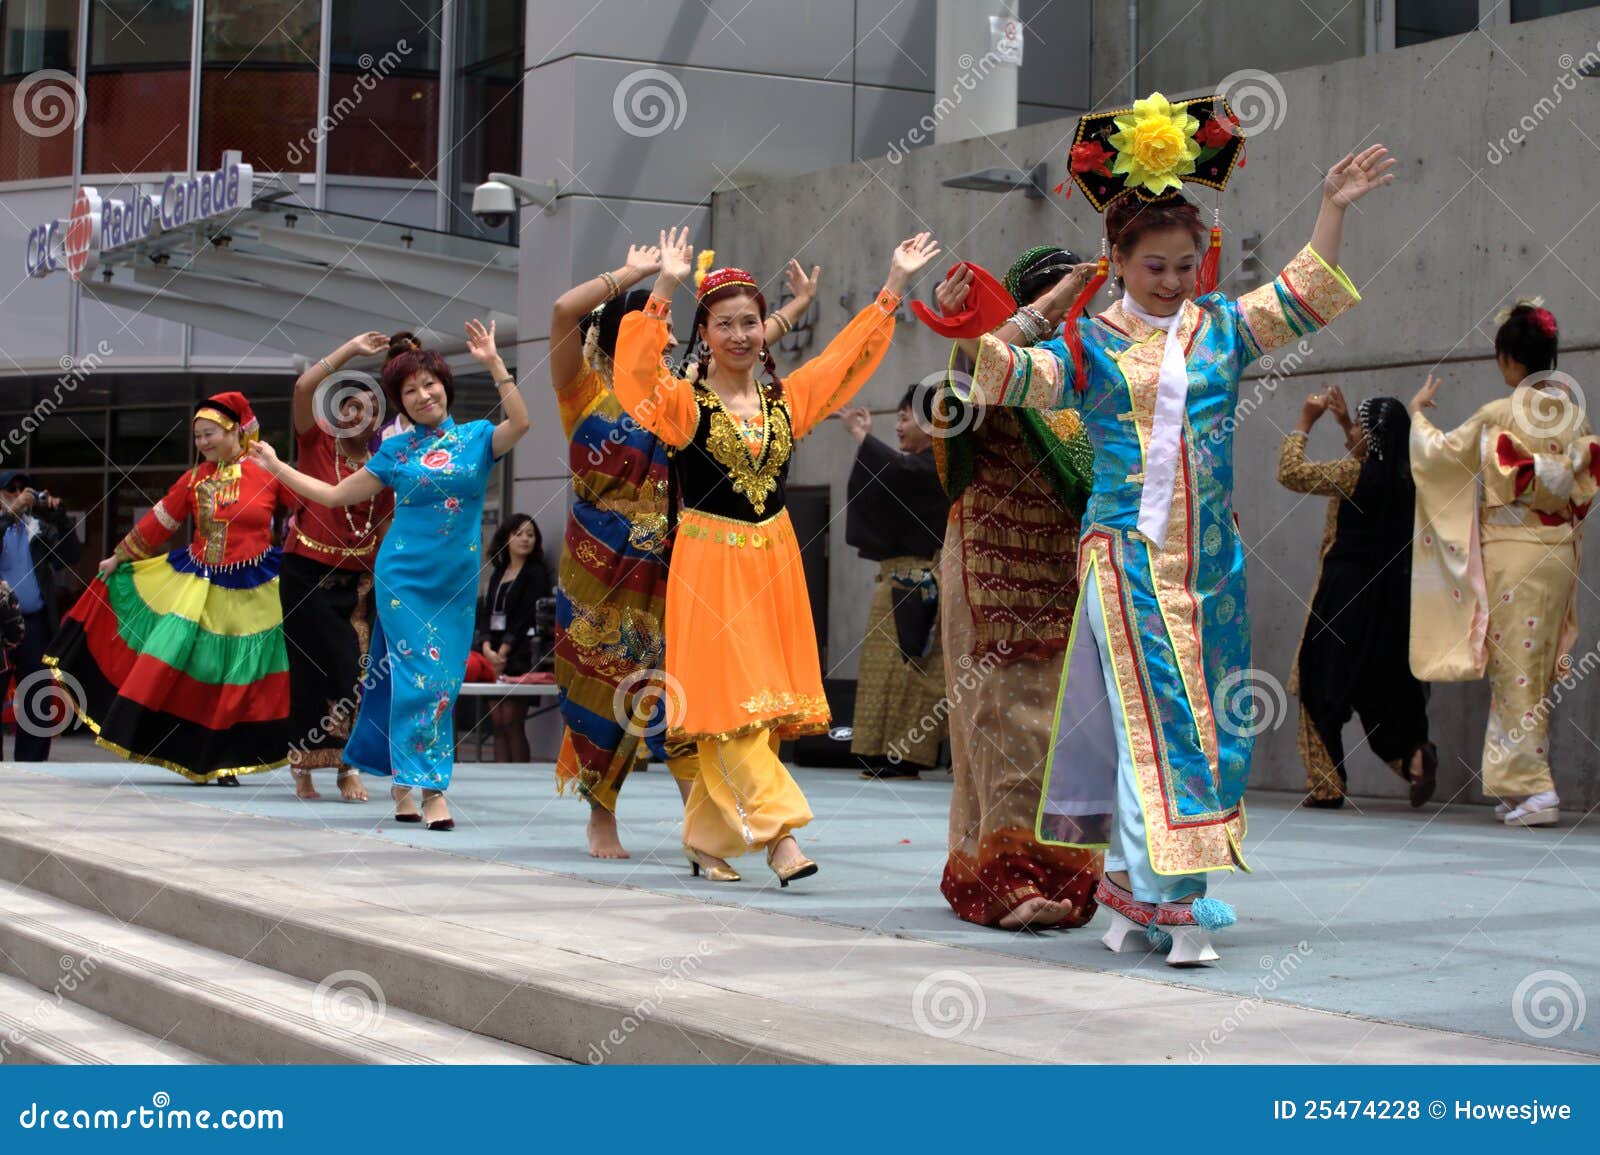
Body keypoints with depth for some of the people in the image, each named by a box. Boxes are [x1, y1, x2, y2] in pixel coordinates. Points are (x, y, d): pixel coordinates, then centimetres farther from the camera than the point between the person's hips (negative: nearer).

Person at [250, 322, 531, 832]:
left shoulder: (476, 438, 4)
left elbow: (519, 423, -17)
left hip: (458, 582, 1)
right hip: (403, 576, -1)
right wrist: (276, 467, 13)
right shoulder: (394, 451, 6)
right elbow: (336, 495, 13)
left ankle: (402, 781, 15)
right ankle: (429, 786, -8)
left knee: (444, 682, 3)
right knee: (421, 675, -10)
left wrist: (494, 364, -21)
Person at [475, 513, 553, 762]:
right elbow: (486, 613, 8)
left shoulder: (537, 573, 1)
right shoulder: (498, 574, 18)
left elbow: (525, 618, -7)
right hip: (496, 655, 6)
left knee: (511, 721, -10)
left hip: (520, 656, -6)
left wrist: (504, 652, -13)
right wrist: (487, 649, -8)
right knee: (497, 721, 2)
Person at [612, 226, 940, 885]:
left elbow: (850, 354, 14)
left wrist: (895, 285, 9)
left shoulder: (787, 399, 8)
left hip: (773, 562, 5)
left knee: (760, 705, 6)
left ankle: (705, 840, 15)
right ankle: (779, 830, -12)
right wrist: (664, 292, -35)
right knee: (728, 699, -10)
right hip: (709, 564, -5)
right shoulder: (683, 403, -6)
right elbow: (636, 376, -25)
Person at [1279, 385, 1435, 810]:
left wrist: (1305, 423, 1)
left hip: (1344, 597, -6)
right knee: (1381, 687, 14)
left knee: (1323, 687, 4)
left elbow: (1289, 472, -8)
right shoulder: (1403, 477, 5)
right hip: (1389, 596, 6)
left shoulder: (1353, 474, -15)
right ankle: (1412, 753, -10)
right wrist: (1345, 422, 30)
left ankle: (1326, 786, 6)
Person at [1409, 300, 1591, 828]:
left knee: (1515, 669, -3)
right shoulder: (1575, 413, 5)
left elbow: (1437, 453, -1)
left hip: (1512, 552, -6)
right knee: (1538, 671, 11)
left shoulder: (1499, 416, -11)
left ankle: (1534, 787, -9)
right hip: (1560, 552, 6)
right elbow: (1582, 487, 14)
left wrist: (1418, 413, 16)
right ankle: (1516, 784, 17)